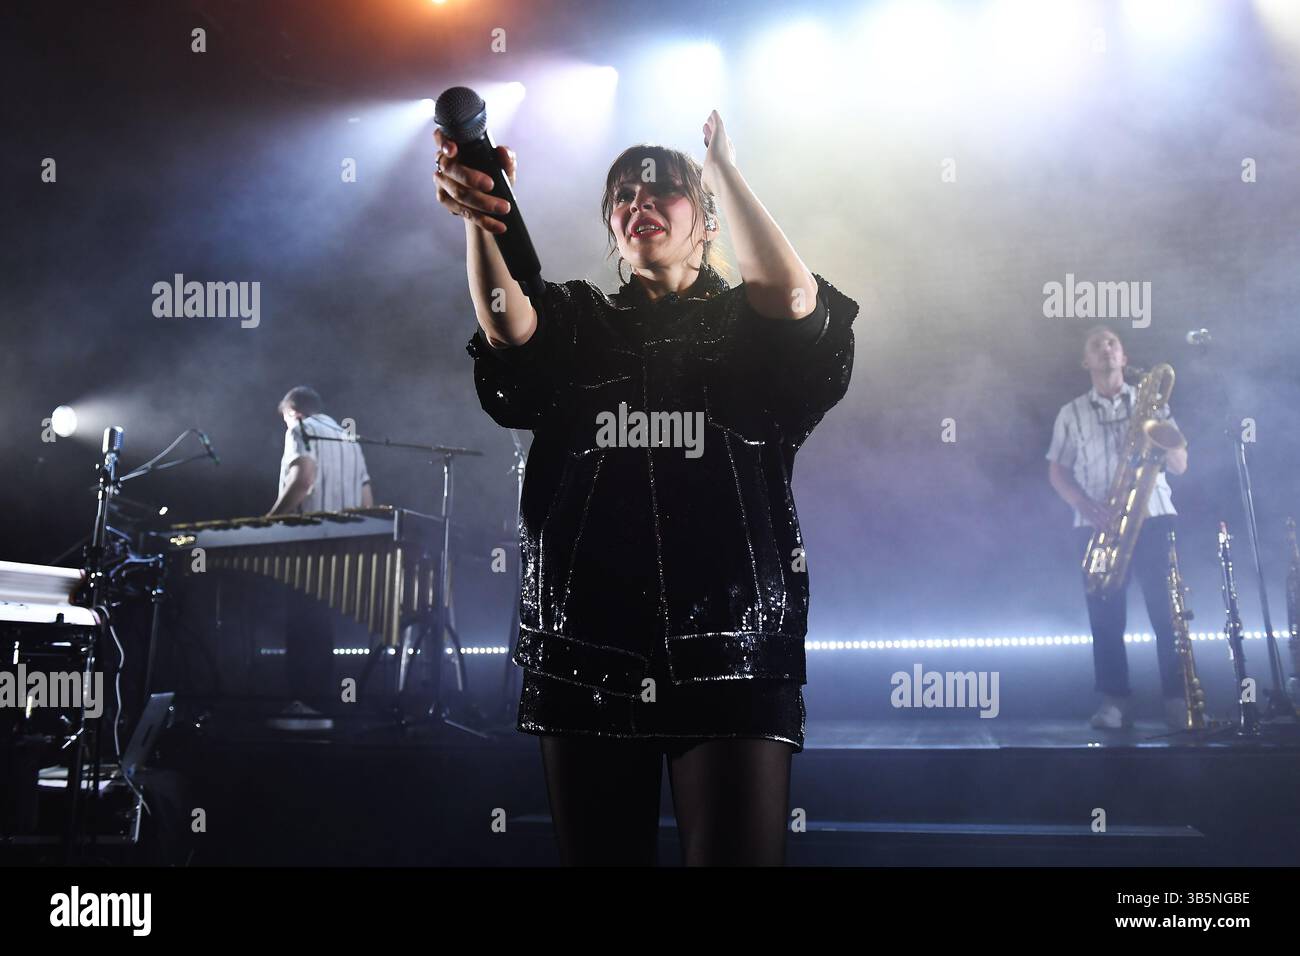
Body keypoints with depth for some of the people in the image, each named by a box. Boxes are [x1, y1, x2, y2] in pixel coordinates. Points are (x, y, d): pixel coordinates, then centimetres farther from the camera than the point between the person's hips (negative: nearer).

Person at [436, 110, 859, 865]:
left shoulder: (749, 330, 10)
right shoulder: (579, 326, 13)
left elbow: (795, 299, -14)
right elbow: (507, 329, -10)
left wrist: (723, 164, -4)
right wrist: (478, 215, -30)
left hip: (731, 656, -2)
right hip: (588, 659, 2)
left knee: (734, 855, -5)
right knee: (600, 854, 9)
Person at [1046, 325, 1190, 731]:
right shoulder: (1071, 413, 11)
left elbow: (1180, 466, 10)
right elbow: (1057, 472, 8)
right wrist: (1086, 505, -9)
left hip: (1153, 518, 0)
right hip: (1096, 525, 0)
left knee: (1168, 610, -9)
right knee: (1105, 615, -4)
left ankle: (1178, 698, -8)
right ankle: (1114, 701, -1)